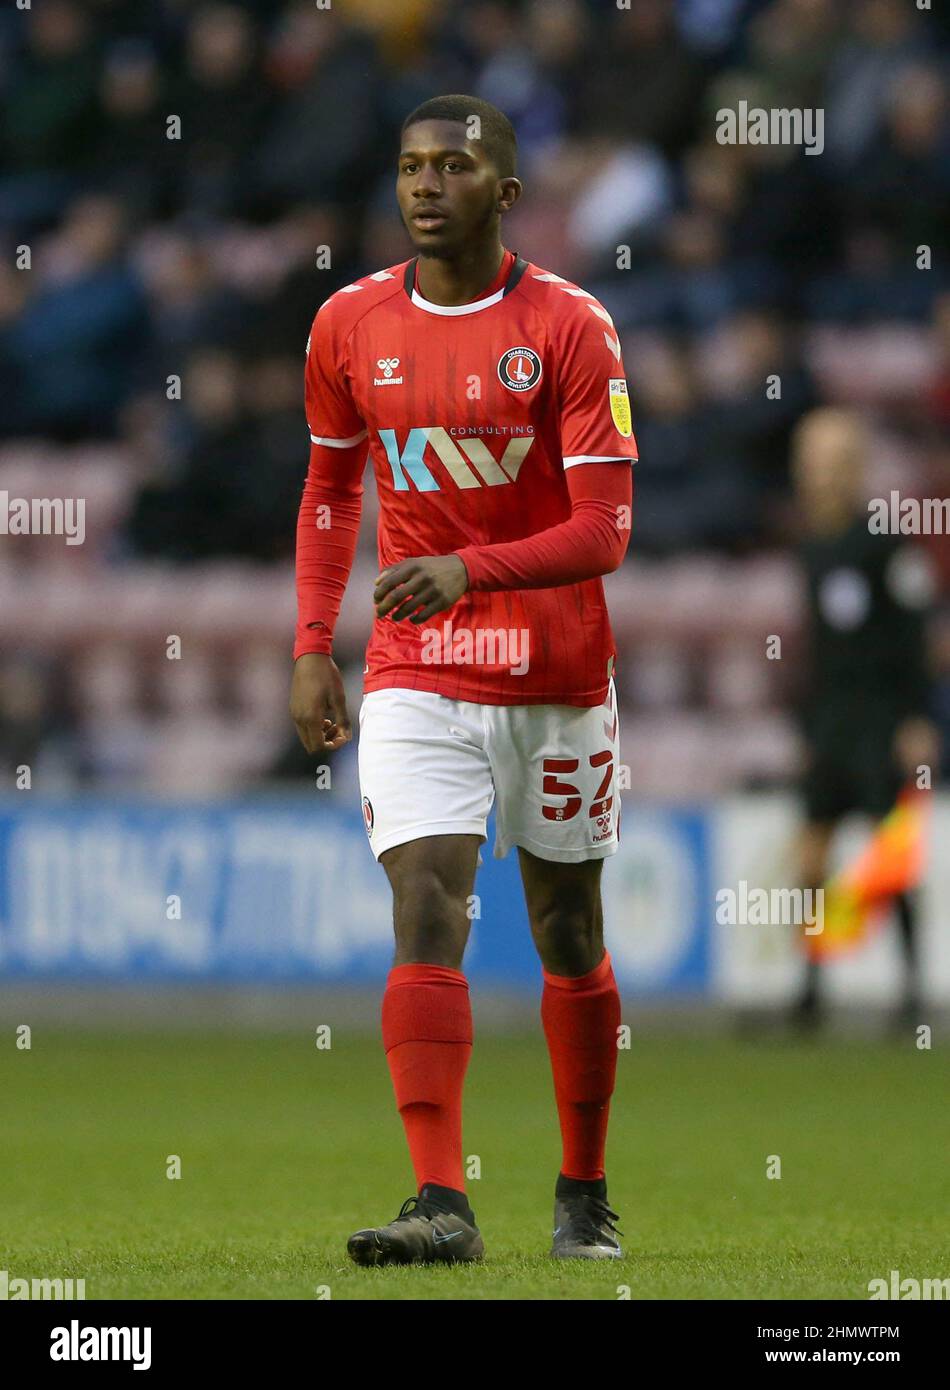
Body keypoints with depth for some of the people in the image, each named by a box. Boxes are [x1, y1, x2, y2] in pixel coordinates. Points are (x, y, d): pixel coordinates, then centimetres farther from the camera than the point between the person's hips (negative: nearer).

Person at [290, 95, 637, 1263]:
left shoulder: (569, 328, -10)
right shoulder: (350, 326, 2)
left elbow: (604, 532, -15)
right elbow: (330, 486, 17)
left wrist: (470, 568, -30)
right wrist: (312, 647, 8)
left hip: (558, 675, -1)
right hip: (414, 678, 1)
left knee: (568, 938, 10)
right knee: (425, 917, -15)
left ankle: (584, 1195, 27)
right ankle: (440, 1205, -22)